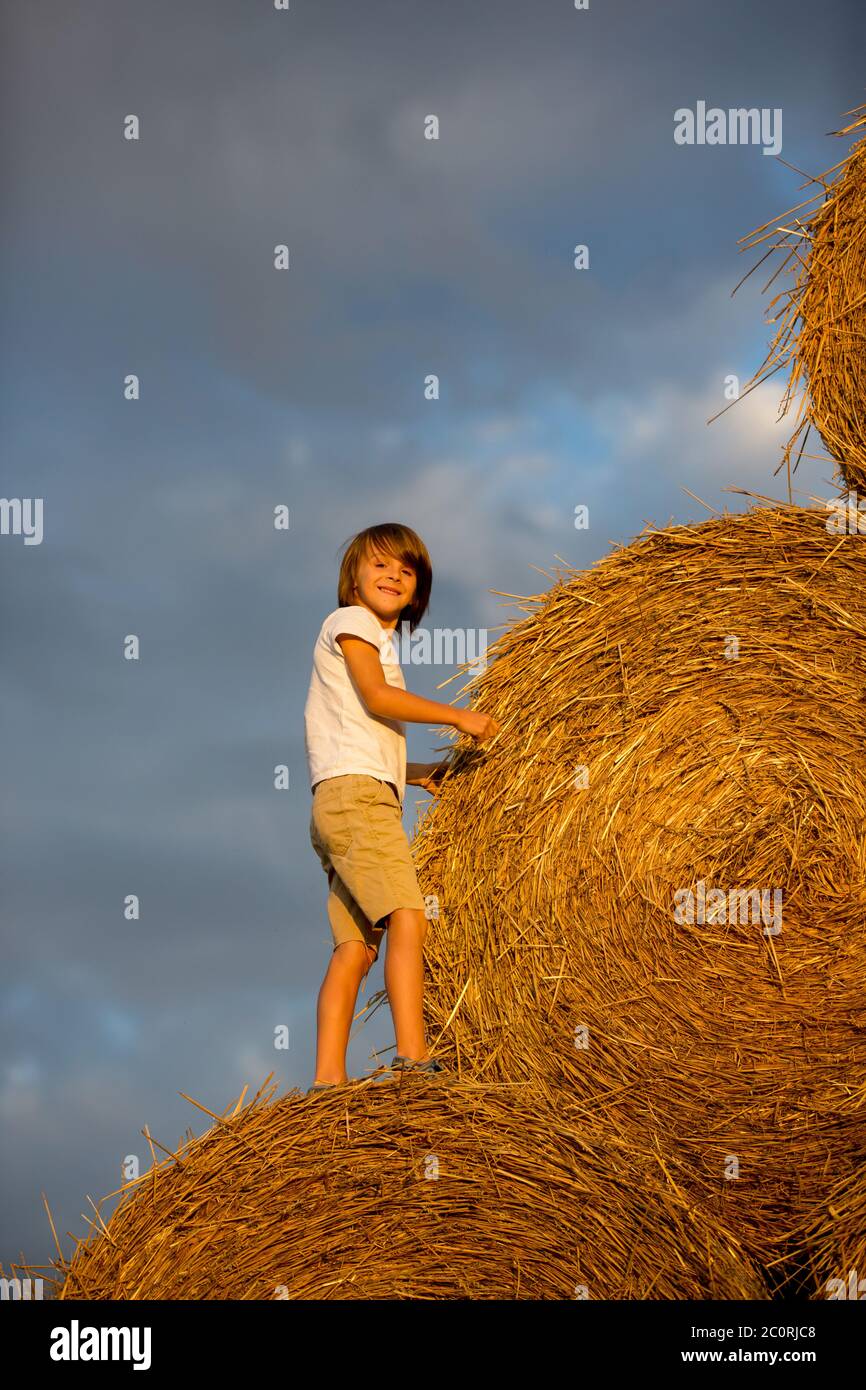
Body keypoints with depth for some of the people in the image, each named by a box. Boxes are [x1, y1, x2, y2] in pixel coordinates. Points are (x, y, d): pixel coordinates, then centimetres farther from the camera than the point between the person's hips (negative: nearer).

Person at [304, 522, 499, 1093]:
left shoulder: (380, 641, 30)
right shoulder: (350, 621, 5)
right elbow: (376, 697, -10)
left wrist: (419, 772, 18)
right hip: (355, 793, -9)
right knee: (408, 920, -21)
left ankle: (328, 1081, -6)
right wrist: (459, 717, -5)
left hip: (346, 806, 9)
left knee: (355, 948, 0)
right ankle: (415, 1060, -30)